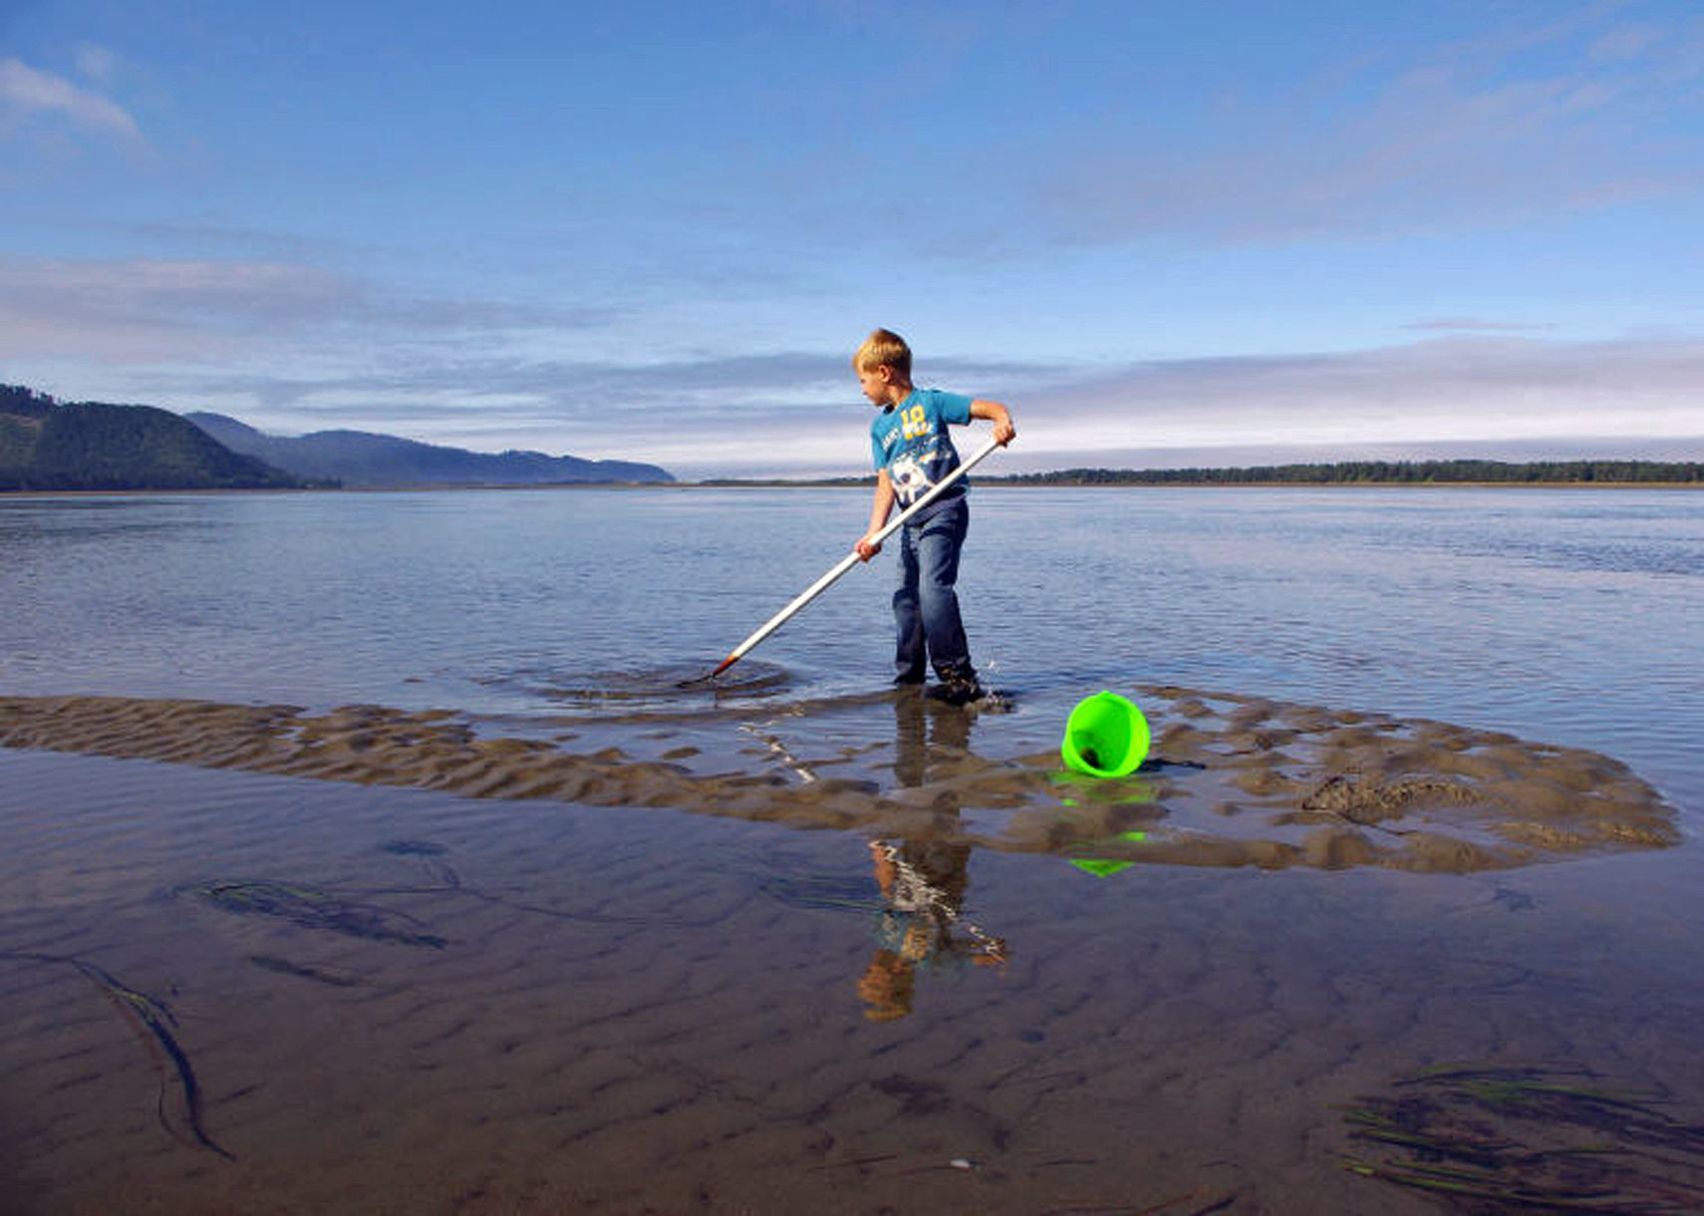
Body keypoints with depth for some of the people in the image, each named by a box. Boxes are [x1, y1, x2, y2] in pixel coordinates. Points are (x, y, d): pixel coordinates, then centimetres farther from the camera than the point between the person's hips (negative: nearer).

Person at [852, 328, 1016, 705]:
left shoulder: (930, 401, -4)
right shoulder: (880, 427, 14)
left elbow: (990, 407, -6)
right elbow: (886, 484, 7)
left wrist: (1003, 420, -30)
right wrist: (874, 533, -4)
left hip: (944, 511, -8)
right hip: (911, 522, 8)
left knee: (933, 587, -21)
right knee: (906, 598, 11)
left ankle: (958, 674, -14)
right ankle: (908, 677, 24)